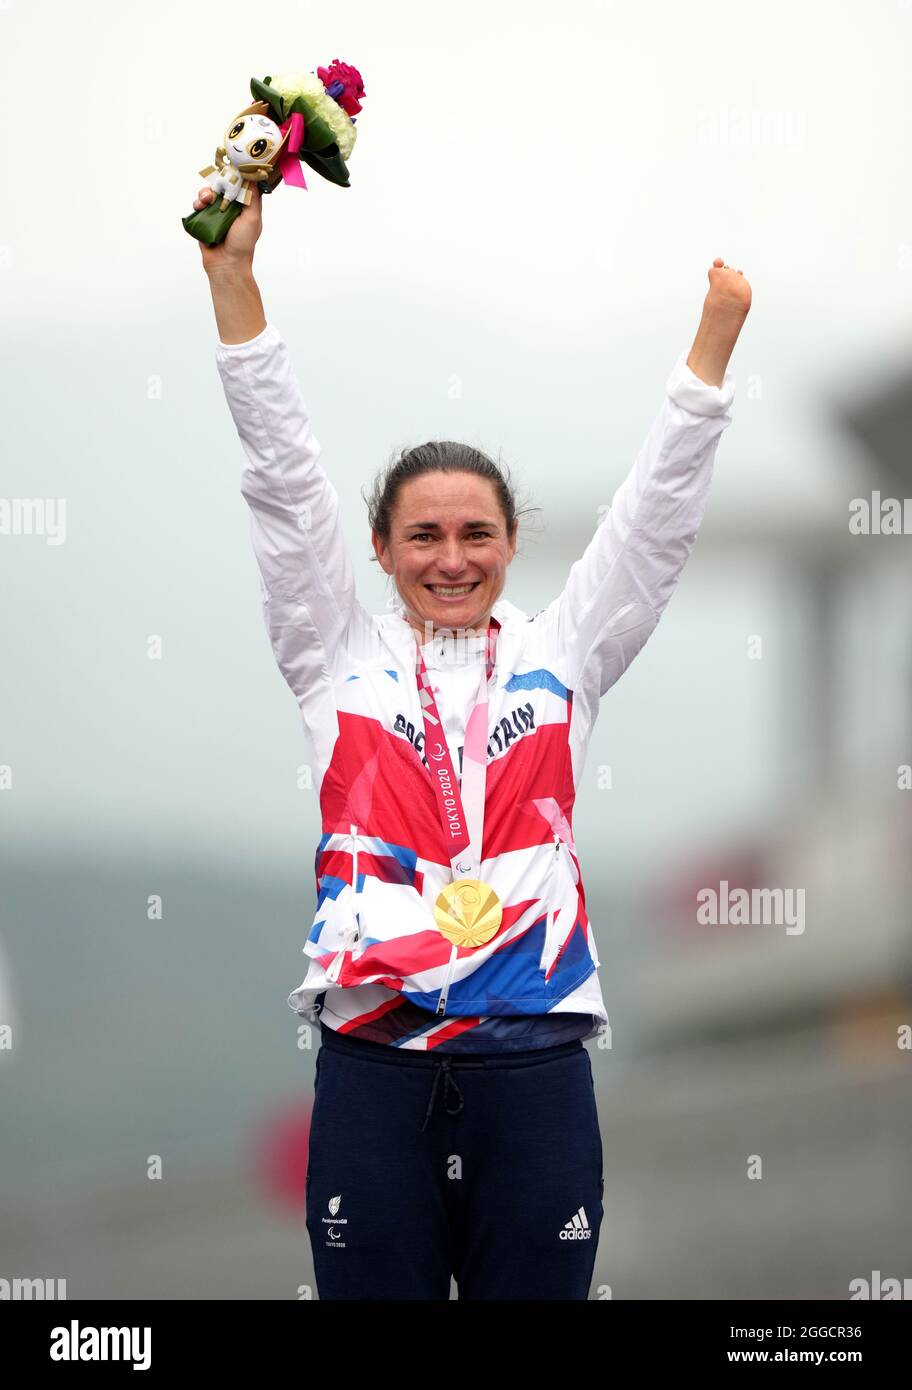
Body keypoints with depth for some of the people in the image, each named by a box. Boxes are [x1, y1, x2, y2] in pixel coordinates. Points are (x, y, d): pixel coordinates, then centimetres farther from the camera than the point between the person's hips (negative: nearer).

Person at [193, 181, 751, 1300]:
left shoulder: (560, 655, 13)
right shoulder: (341, 660, 10)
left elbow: (657, 512, 11)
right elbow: (283, 481, 5)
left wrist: (719, 324, 4)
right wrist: (232, 275, -1)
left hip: (533, 1070, 1)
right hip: (374, 1069, -1)